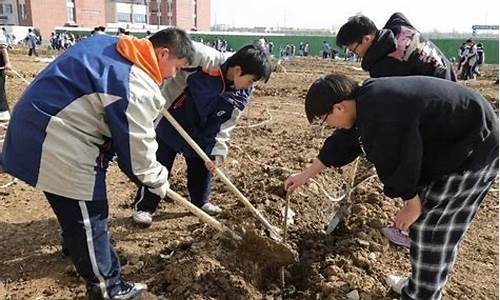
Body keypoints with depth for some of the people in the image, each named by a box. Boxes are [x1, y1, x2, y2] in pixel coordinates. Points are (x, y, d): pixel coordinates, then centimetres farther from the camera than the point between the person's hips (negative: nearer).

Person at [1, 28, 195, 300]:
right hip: (56, 143, -10)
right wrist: (159, 182, 1)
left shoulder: (111, 45, 5)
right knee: (90, 214, 4)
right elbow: (137, 149, -17)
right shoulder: (136, 87, -23)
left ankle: (75, 245, 55)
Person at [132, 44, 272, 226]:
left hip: (200, 137, 5)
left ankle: (201, 202, 40)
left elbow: (225, 126, -9)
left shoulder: (242, 95, -15)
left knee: (202, 168, 16)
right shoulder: (205, 67, -32)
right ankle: (143, 207, 19)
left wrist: (217, 152, -15)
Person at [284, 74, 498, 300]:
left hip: (471, 149, -9)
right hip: (446, 145, 9)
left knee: (430, 227, -3)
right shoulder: (366, 101, 0)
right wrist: (305, 175, 19)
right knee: (431, 223, 16)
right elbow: (341, 144, 10)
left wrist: (412, 204, -8)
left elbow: (399, 163, -26)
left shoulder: (379, 114, -33)